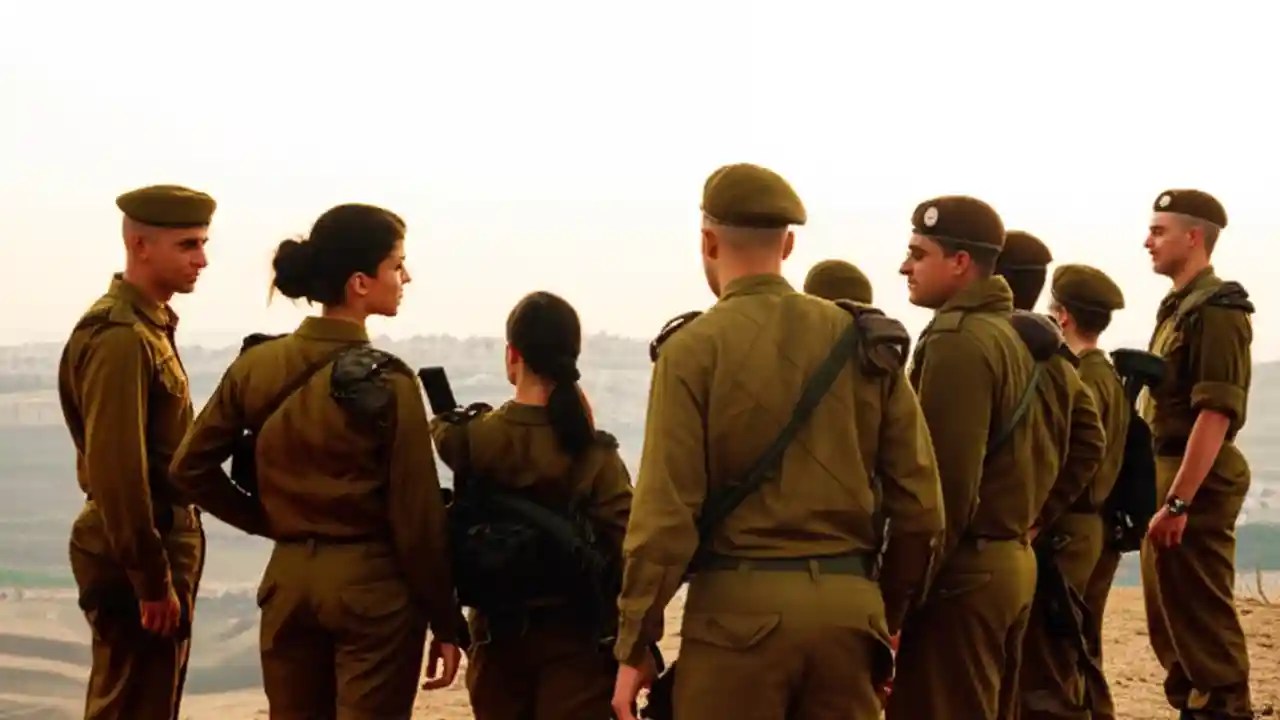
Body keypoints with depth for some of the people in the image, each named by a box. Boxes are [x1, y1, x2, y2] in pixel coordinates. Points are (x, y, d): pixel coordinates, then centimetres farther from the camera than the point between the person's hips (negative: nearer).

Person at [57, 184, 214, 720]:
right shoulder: (120, 338, -20)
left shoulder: (149, 324, 11)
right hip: (134, 555, -10)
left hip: (163, 540, 10)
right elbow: (117, 471, -24)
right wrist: (152, 580, -22)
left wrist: (168, 567, 13)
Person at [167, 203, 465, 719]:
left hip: (289, 579, 5)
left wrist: (267, 521, 12)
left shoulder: (256, 367, 1)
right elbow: (417, 518, -11)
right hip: (372, 584, -5)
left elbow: (190, 469, 5)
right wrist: (445, 622, -3)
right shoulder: (387, 382, -14)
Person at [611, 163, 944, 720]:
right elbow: (920, 508, 6)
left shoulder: (694, 348, -5)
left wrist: (634, 647, -4)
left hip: (740, 602, -4)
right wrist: (886, 617, 19)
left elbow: (665, 513, -10)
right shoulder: (864, 343, 8)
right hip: (848, 600, 4)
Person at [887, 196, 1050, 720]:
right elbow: (1038, 454, 19)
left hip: (963, 571, -10)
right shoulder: (1009, 336, 14)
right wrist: (1015, 530, 20)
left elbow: (946, 480, -20)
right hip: (1013, 560, 10)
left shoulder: (956, 340, -15)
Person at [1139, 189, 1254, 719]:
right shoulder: (1179, 307, 15)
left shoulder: (1215, 309, -14)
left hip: (1196, 479, -10)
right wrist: (1163, 492, 15)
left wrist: (1179, 501, -26)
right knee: (1170, 616, 16)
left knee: (1201, 616, -6)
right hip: (1169, 473, 10)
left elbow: (1216, 413, -22)